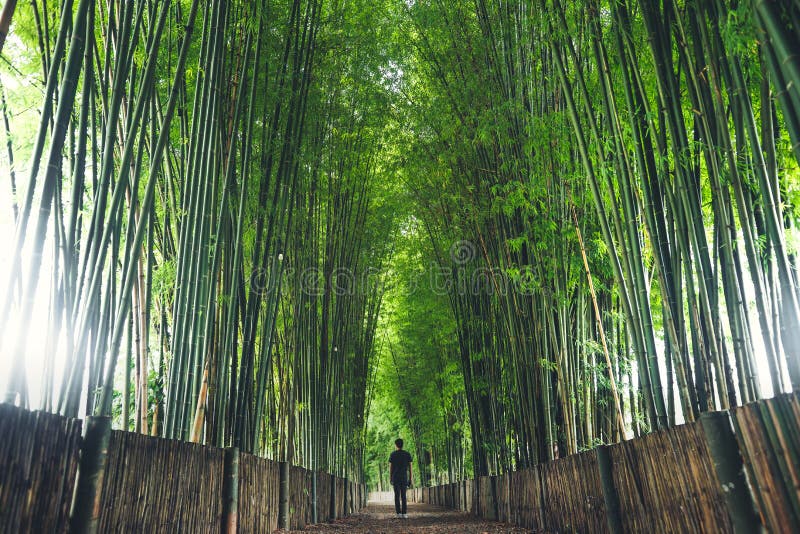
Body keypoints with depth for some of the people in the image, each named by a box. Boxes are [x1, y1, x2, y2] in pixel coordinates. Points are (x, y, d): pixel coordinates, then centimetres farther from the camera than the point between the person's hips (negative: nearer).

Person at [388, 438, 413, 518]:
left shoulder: (393, 454, 1)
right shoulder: (407, 454, 5)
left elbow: (390, 467, 0)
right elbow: (410, 467, 3)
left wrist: (390, 478, 6)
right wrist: (410, 479, 7)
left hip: (395, 477, -1)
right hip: (404, 477, 1)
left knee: (397, 495, 2)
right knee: (403, 496, 7)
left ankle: (398, 513, -4)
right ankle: (404, 513, 0)